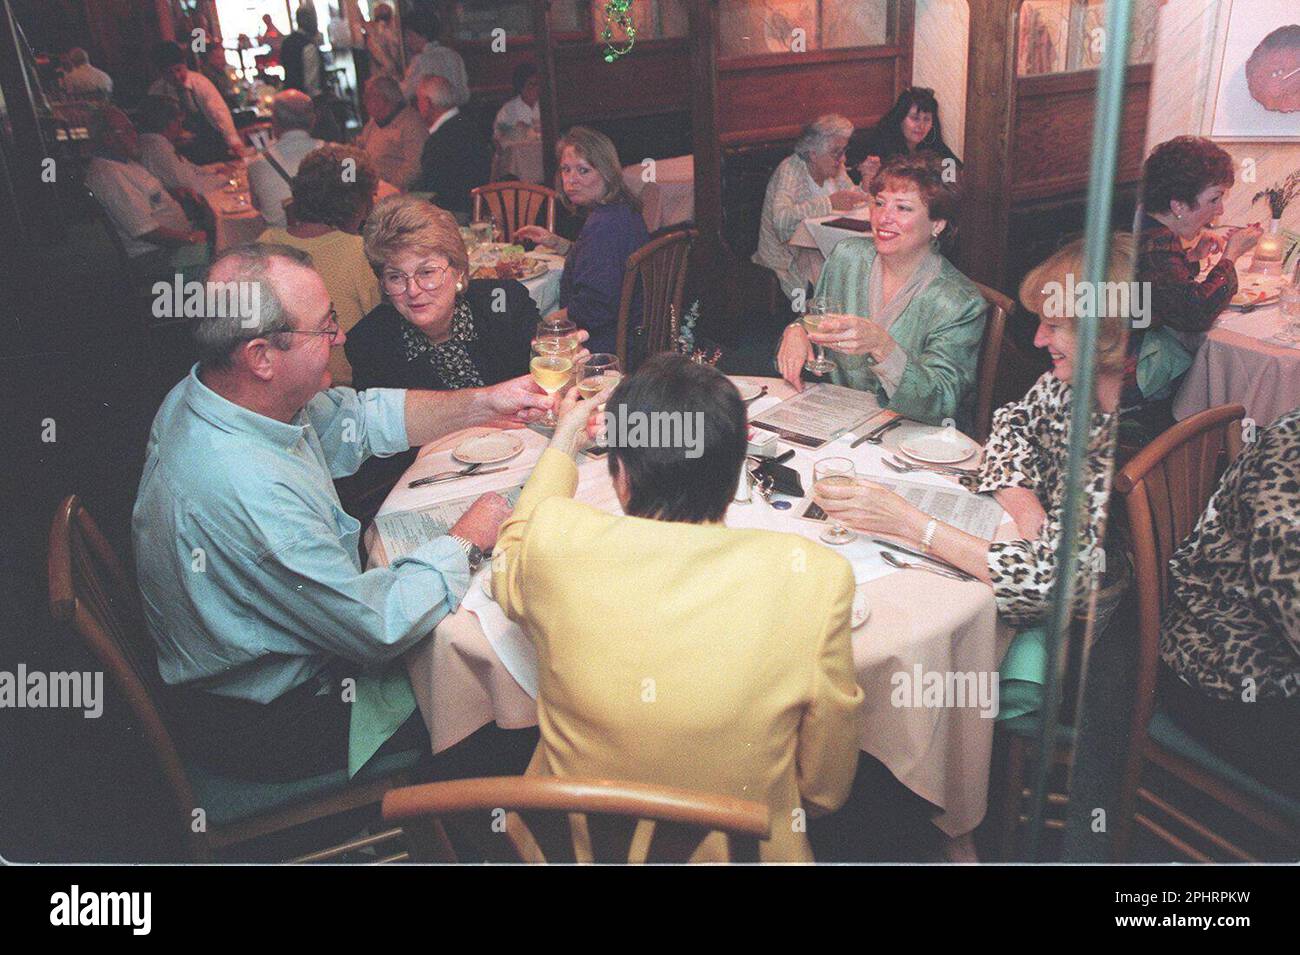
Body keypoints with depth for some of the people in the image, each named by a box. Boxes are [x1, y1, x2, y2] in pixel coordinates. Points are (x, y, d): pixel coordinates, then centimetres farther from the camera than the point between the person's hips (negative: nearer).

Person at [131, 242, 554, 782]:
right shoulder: (245, 491, -39)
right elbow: (383, 627, -31)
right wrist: (467, 540, -16)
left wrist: (482, 403, -3)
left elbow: (358, 418, 5)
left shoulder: (219, 390, -9)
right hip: (265, 726, -8)